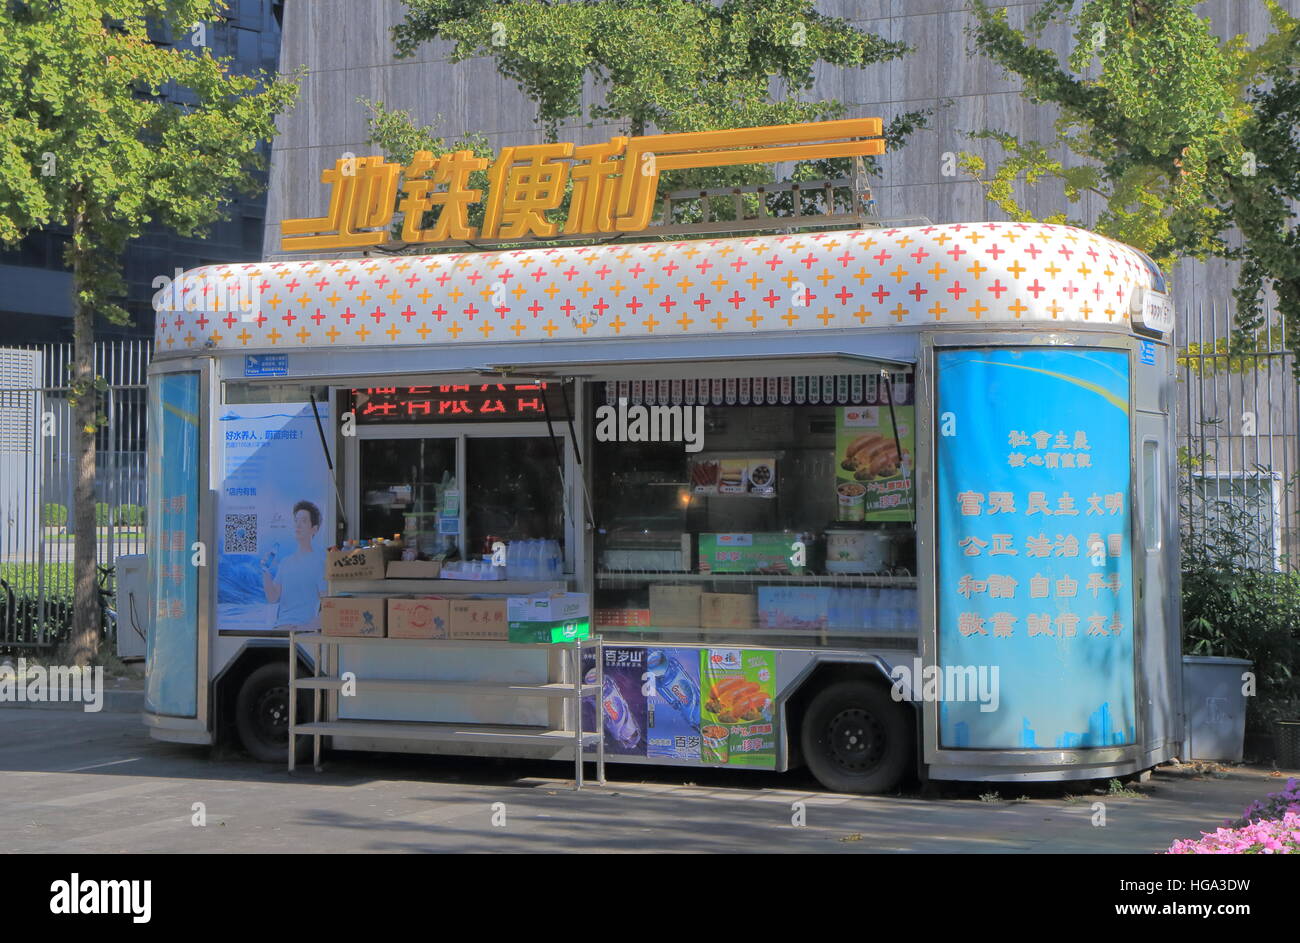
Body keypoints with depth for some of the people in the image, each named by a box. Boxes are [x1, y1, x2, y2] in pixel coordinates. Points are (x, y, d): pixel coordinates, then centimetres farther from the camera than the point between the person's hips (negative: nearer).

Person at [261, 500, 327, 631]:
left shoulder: (322, 559, -2)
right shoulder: (286, 562, 18)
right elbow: (273, 598, 11)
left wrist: (308, 626, -17)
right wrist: (266, 574, -3)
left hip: (306, 631, -5)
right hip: (281, 627, 5)